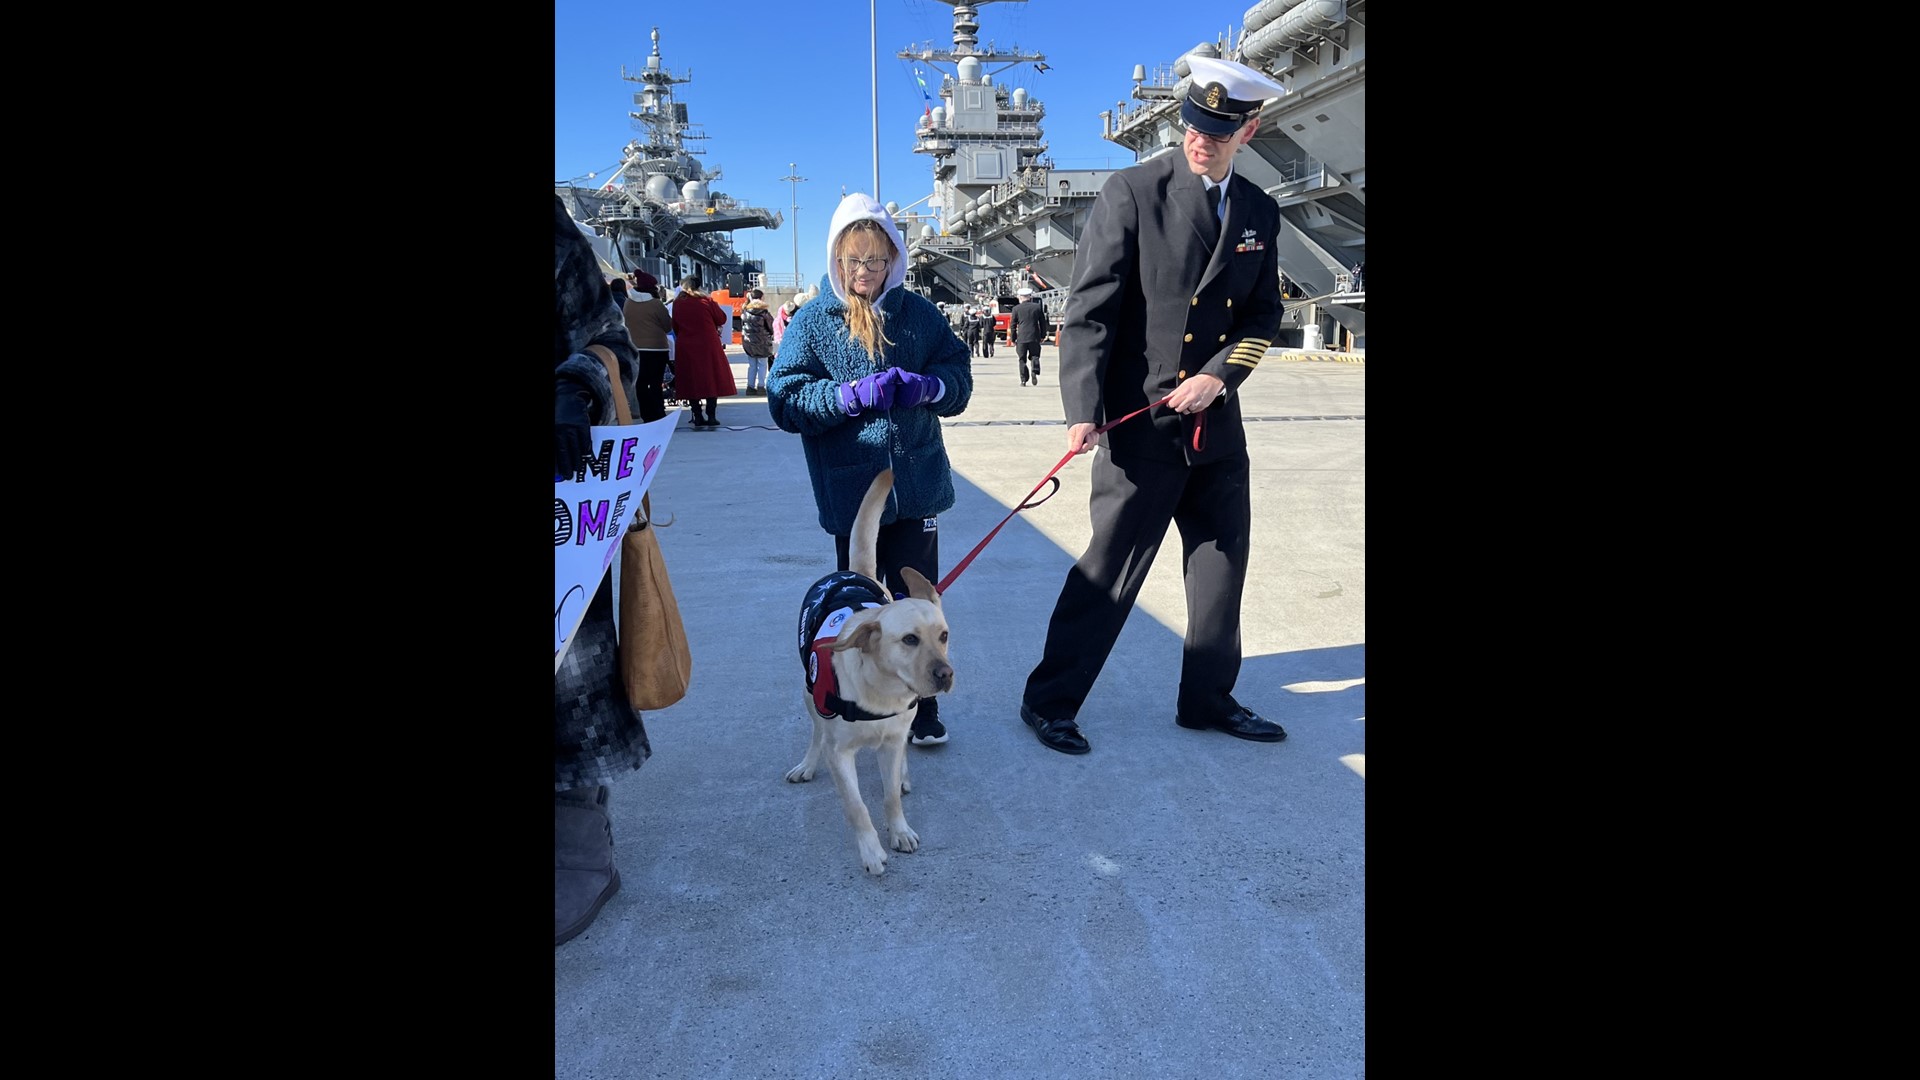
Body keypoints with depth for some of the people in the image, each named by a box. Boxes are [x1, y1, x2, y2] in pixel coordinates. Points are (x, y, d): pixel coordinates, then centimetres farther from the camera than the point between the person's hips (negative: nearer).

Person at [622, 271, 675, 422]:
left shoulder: (628, 303, 4)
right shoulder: (656, 304, -10)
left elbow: (625, 323, 14)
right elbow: (668, 326, -4)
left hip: (634, 349, 4)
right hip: (656, 349, -4)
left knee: (640, 384, 6)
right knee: (656, 384, -1)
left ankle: (647, 416, 7)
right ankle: (658, 416, -2)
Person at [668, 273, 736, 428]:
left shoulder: (677, 303, 2)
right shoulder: (706, 300, -4)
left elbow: (675, 326, 8)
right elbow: (722, 319, 1)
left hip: (685, 347, 2)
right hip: (708, 345, -2)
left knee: (691, 381, 6)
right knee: (712, 379, 5)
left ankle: (698, 418, 4)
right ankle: (711, 417, 1)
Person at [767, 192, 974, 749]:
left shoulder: (918, 313, 5)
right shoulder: (811, 322, 1)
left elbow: (959, 375, 7)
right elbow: (785, 401, -6)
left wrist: (926, 386, -15)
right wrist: (849, 395, -20)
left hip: (917, 487, 1)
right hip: (851, 491, -1)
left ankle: (920, 711, 19)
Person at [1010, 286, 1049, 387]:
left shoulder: (1016, 308, -1)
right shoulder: (1037, 307, 4)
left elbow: (1013, 325, 2)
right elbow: (1043, 322, 9)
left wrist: (1013, 339, 9)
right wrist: (1043, 336, 17)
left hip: (1021, 338, -1)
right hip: (1035, 337, 1)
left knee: (1022, 359, 6)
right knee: (1034, 356, 10)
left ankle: (1023, 380, 3)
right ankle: (1035, 372, -17)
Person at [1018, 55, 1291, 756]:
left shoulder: (1261, 213, 10)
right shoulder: (1132, 192, -7)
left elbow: (1263, 315, 12)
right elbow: (1089, 309, -12)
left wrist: (1218, 376, -7)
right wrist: (1082, 411, -22)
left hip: (1216, 424, 6)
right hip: (1141, 419, -6)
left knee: (1223, 563, 13)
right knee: (1110, 571, -2)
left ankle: (1208, 699, 29)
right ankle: (1049, 701, 13)